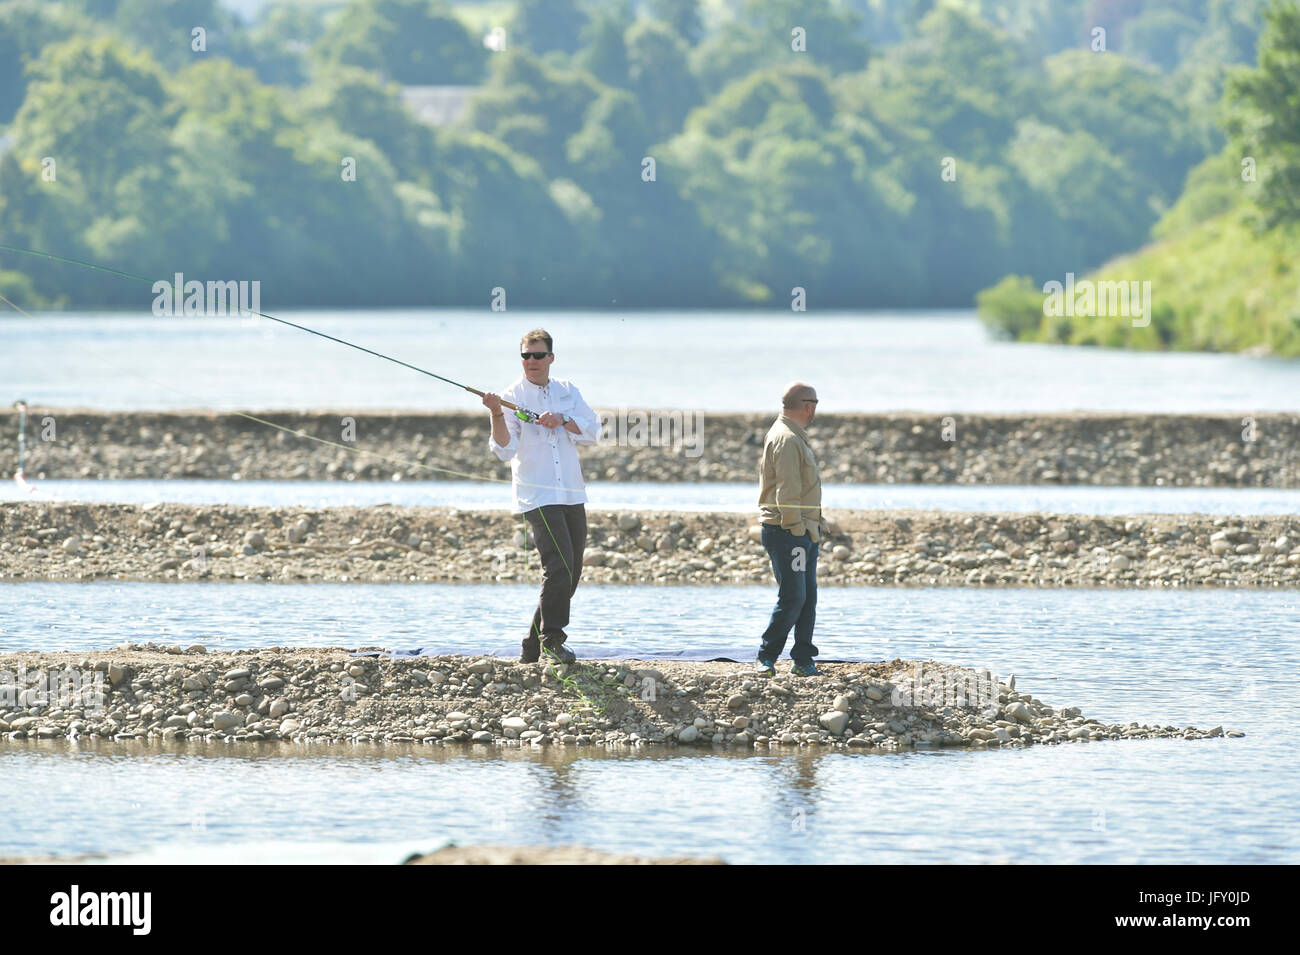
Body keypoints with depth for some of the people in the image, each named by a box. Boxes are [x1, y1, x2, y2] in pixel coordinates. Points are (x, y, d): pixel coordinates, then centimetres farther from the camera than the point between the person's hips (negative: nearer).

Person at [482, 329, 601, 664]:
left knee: (571, 573, 6)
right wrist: (497, 415, -29)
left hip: (571, 495, 5)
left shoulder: (567, 391, 11)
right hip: (537, 496, -5)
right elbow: (505, 449, -13)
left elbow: (591, 432, 1)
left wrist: (562, 420, -16)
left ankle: (533, 647, 15)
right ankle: (552, 639, -10)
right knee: (559, 565, -20)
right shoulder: (512, 397, -2)